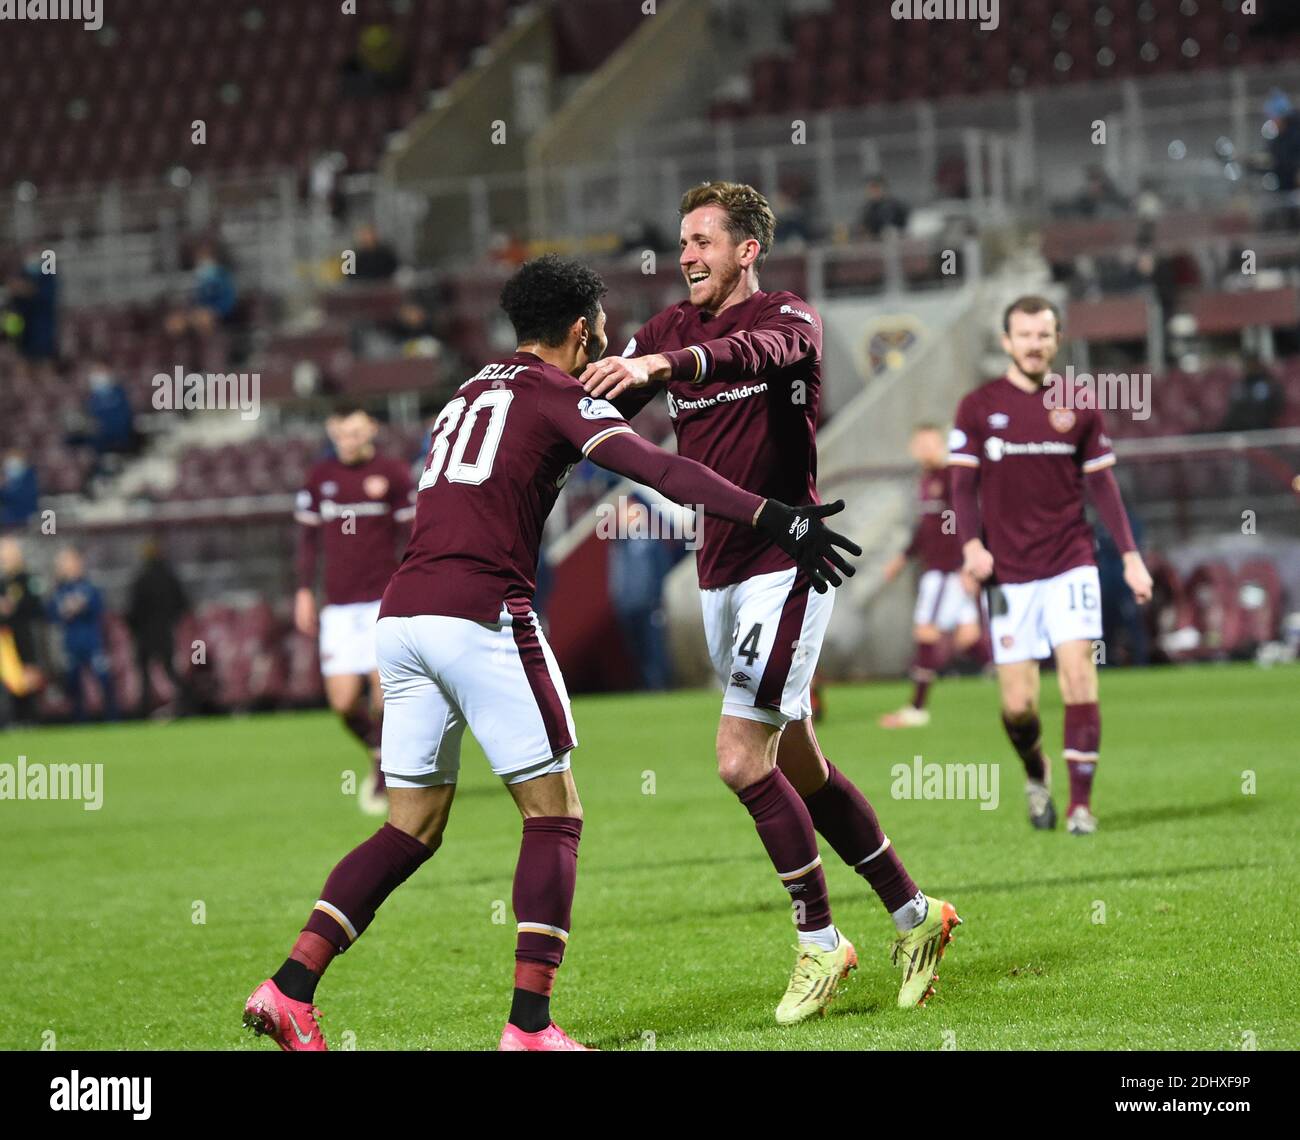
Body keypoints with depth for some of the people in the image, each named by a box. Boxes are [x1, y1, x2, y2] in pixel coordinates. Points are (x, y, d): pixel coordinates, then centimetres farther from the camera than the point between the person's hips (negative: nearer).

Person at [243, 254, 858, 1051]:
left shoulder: (471, 394, 25)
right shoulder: (556, 395, 2)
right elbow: (657, 469, -11)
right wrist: (773, 520, -17)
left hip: (402, 615, 7)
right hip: (483, 616, -7)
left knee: (413, 830, 12)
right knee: (555, 818, 1)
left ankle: (289, 990, 1)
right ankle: (530, 1026, -7)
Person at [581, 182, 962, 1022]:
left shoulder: (791, 317, -9)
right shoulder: (670, 330, 12)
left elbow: (763, 350, -33)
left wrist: (662, 364, -50)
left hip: (784, 564, -7)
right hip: (720, 573, 7)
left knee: (743, 758, -14)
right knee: (799, 767, 12)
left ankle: (820, 944, -2)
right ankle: (915, 915, 24)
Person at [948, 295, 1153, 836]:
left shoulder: (1078, 406, 6)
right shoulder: (978, 407, 3)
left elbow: (1101, 484, 11)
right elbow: (963, 485, 3)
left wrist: (1130, 557, 6)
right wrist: (972, 544, -14)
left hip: (1070, 563, 1)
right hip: (1007, 573, 0)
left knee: (1079, 676, -14)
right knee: (1018, 703, -3)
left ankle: (1080, 803, -7)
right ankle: (1036, 773, 29)